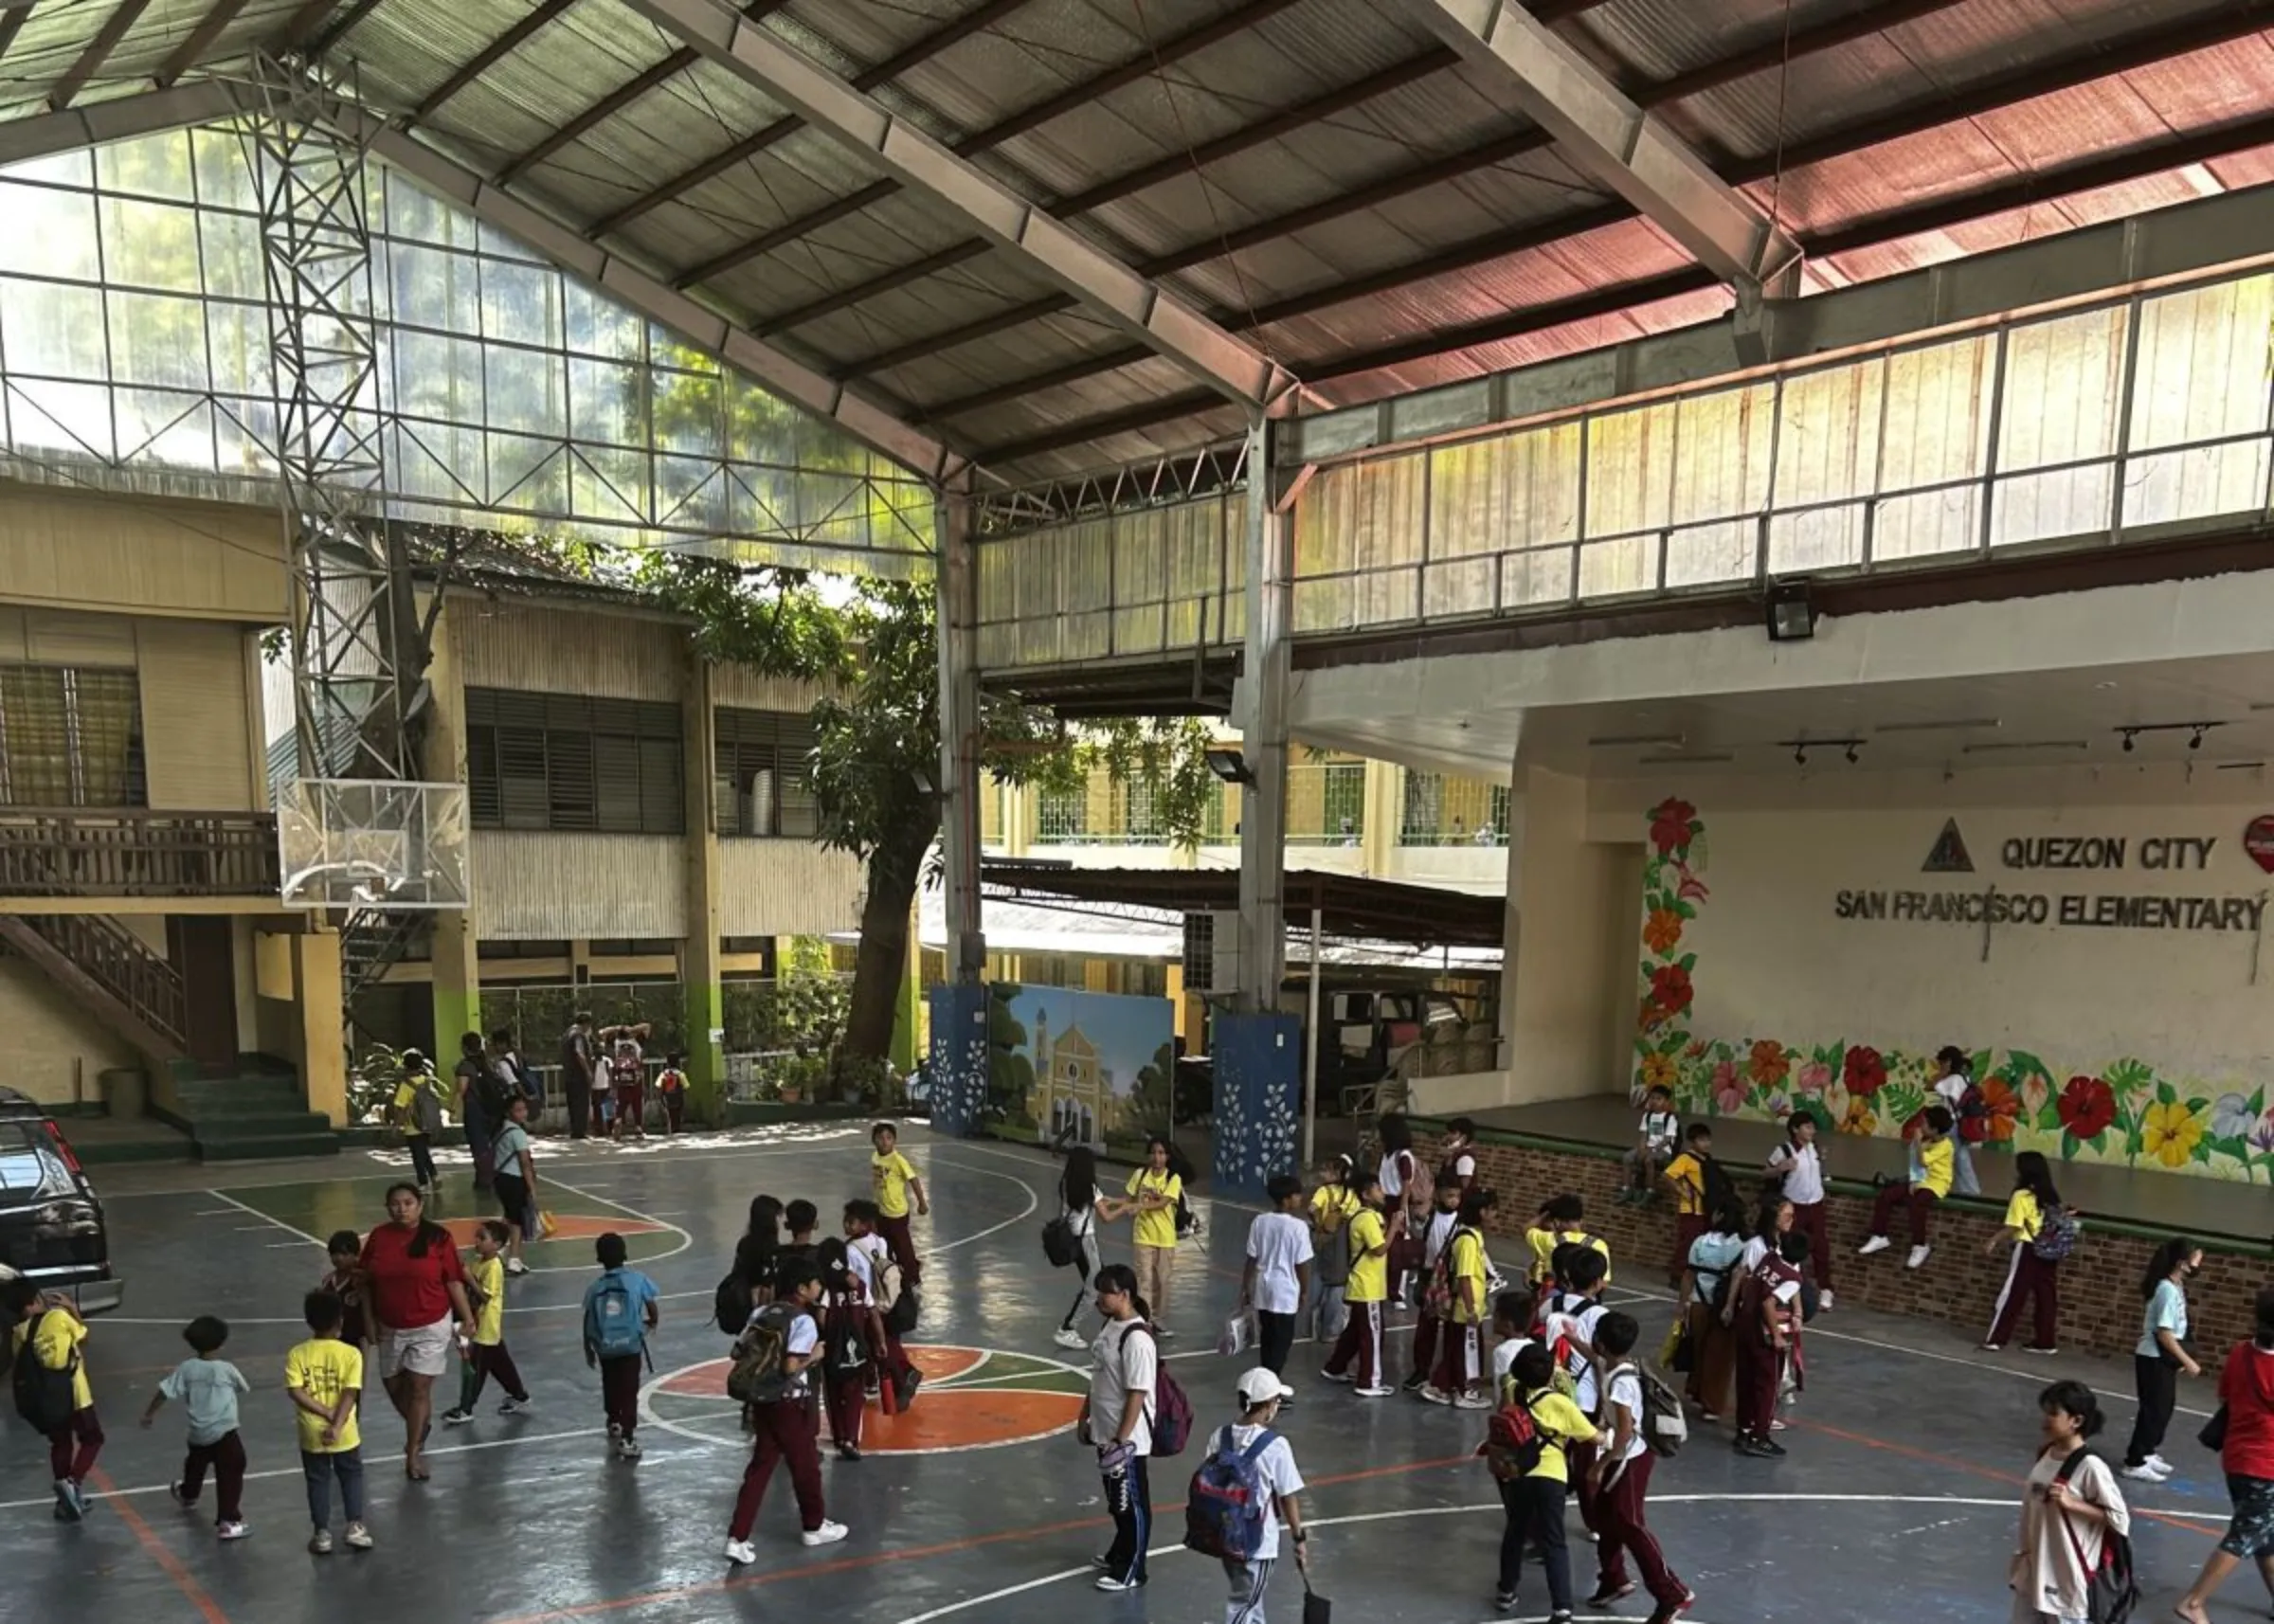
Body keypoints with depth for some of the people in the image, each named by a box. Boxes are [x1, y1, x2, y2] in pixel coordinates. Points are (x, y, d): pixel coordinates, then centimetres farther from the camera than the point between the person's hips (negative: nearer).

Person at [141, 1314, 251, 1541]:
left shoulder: (186, 1368, -6)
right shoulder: (226, 1369, -13)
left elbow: (164, 1392, -1)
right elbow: (245, 1388, 5)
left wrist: (149, 1414, 16)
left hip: (198, 1433, 6)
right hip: (224, 1434, -6)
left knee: (195, 1465, 34)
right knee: (230, 1477, -2)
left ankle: (186, 1495, 61)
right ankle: (227, 1523, -7)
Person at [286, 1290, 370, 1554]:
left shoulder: (297, 1354, -7)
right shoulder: (351, 1353, -11)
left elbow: (295, 1392, -15)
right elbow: (350, 1393, -17)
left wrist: (326, 1413, -13)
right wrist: (336, 1425, -17)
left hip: (312, 1433, 1)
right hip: (345, 1432, -1)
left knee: (318, 1481, 16)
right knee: (352, 1477, 18)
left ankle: (322, 1534, 21)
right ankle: (355, 1527, 15)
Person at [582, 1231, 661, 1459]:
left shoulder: (594, 1288, -2)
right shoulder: (637, 1279, -7)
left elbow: (588, 1324, 3)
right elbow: (654, 1311, -5)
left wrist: (589, 1350, 18)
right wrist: (651, 1324, 19)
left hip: (605, 1348, 3)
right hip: (630, 1345, -3)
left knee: (611, 1388, 24)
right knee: (629, 1393, 2)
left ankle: (615, 1424, 43)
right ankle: (627, 1440, -2)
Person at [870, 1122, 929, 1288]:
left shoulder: (898, 1160, -23)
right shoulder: (874, 1157, -2)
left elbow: (913, 1180, -21)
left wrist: (922, 1203, -20)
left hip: (897, 1212, -7)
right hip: (881, 1211, 7)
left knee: (903, 1247, 6)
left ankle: (912, 1279, 23)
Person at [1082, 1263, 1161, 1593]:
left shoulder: (1137, 1338, -25)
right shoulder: (1111, 1325, 4)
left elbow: (1137, 1395, -24)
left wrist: (1122, 1440, -22)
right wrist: (1085, 1416, 18)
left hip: (1128, 1438, -9)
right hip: (1106, 1432, 9)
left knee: (1132, 1503, 7)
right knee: (1116, 1500, 24)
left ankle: (1131, 1571, 20)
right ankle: (1119, 1555, 41)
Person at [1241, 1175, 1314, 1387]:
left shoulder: (1259, 1221, -3)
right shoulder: (1298, 1226, -16)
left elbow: (1251, 1260, 1)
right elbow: (1302, 1264, -11)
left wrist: (1245, 1289, 10)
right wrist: (1304, 1292, 3)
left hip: (1263, 1290, 5)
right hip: (1285, 1292, -5)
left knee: (1267, 1340, 18)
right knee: (1281, 1342, 4)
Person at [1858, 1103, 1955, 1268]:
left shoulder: (1944, 1145, -17)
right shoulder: (1927, 1141, 8)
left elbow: (1922, 1162, -23)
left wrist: (1919, 1142, -18)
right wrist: (1914, 1181, -5)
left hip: (1936, 1184, -8)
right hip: (1921, 1181, 8)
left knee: (1916, 1203, -37)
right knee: (1885, 1195, -9)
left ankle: (1920, 1247, -21)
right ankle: (1880, 1237, 0)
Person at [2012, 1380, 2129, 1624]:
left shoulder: (2090, 1467, -20)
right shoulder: (2046, 1455, 1)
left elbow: (2119, 1518, -17)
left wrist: (2070, 1503, -25)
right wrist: (2021, 1552, 15)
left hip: (2068, 1576, -7)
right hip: (2035, 1570, 7)